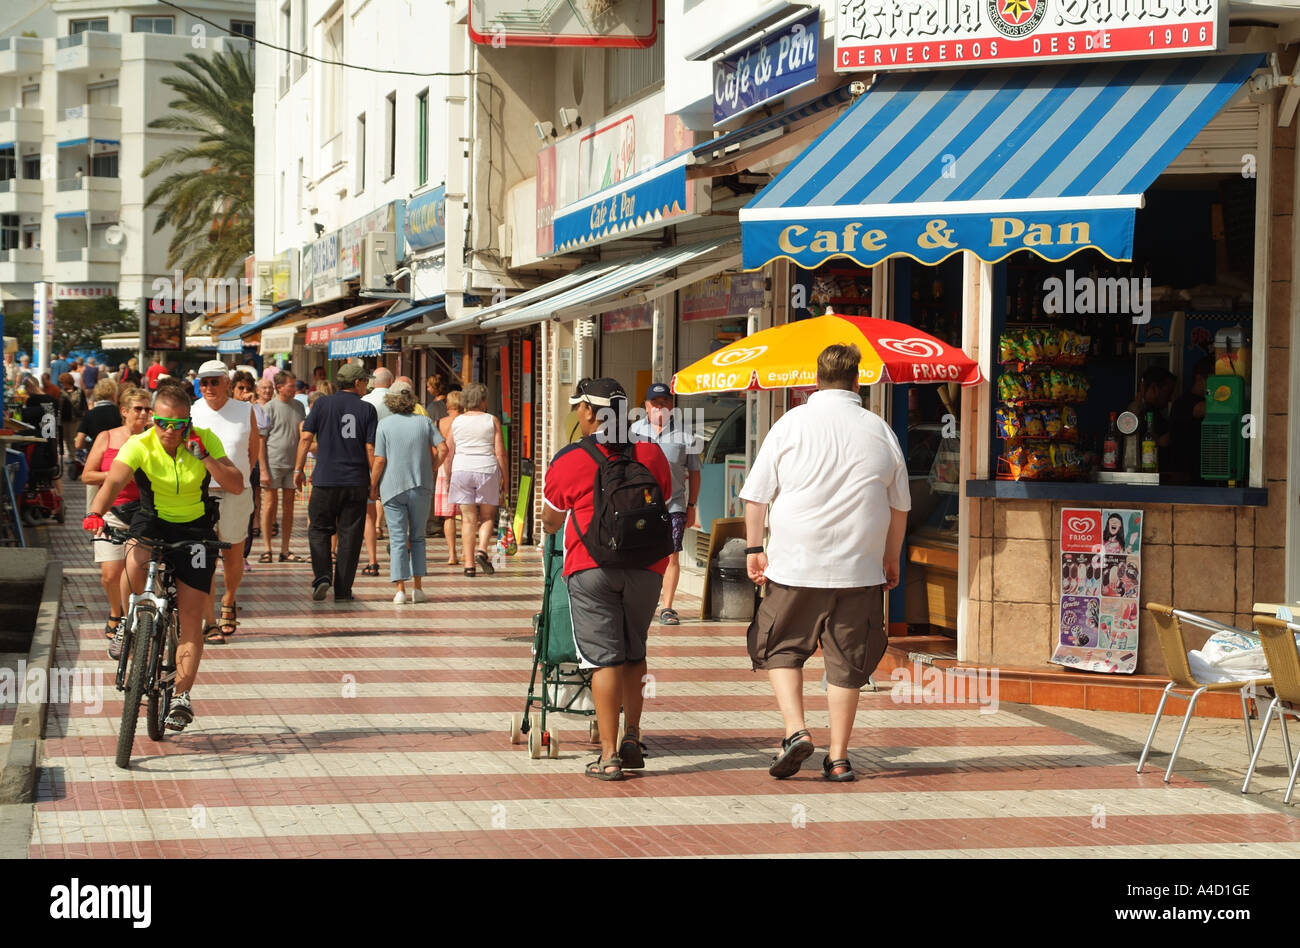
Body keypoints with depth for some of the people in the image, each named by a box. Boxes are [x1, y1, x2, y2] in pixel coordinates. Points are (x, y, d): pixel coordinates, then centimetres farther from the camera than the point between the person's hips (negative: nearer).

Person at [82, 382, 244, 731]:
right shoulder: (139, 446, -17)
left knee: (191, 619, -4)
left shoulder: (205, 440, -12)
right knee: (135, 563, -36)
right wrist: (96, 513, -50)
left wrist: (203, 456, -29)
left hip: (195, 529, 1)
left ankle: (181, 696, 8)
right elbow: (113, 482, -31)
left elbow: (236, 485, -17)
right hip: (152, 522, -1)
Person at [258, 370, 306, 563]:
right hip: (273, 462, -4)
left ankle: (285, 550, 12)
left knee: (289, 506, 7)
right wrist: (263, 469, -11)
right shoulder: (270, 407, -4)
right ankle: (267, 549, 4)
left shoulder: (298, 406, 10)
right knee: (270, 504, -1)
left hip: (292, 462, 4)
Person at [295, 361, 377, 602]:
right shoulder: (367, 409, 0)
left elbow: (306, 437, -2)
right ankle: (343, 589, 6)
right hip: (356, 481, 0)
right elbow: (370, 449, -3)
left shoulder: (323, 404, 2)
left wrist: (298, 469, 6)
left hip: (325, 480, 0)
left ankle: (322, 575, -9)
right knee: (349, 535, 6)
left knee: (319, 529, 12)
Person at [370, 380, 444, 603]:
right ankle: (418, 587, 9)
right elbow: (442, 449, -6)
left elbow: (379, 460, -8)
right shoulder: (424, 422, 2)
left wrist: (373, 486, 3)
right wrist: (429, 469, 9)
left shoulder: (385, 424, -5)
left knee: (397, 539, 0)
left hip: (393, 488, -2)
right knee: (417, 537, 13)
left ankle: (400, 589, -7)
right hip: (421, 487, 2)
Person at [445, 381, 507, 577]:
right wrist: (504, 478, 4)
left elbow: (448, 453, 6)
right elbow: (500, 453, -3)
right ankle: (482, 548, -11)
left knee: (468, 519, 3)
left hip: (461, 470, 1)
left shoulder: (457, 422, 6)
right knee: (487, 515, 13)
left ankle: (469, 564, -1)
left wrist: (448, 480, 13)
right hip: (487, 470, -1)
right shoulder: (492, 421, 0)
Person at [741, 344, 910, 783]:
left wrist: (755, 548, 9)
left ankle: (795, 730, -3)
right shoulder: (880, 430, 4)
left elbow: (756, 495, -1)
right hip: (860, 568, 2)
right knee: (847, 662, 7)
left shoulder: (792, 423, -2)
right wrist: (891, 560, 22)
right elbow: (900, 506, 12)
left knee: (780, 648, 14)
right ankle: (838, 758, 10)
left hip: (796, 565, -2)